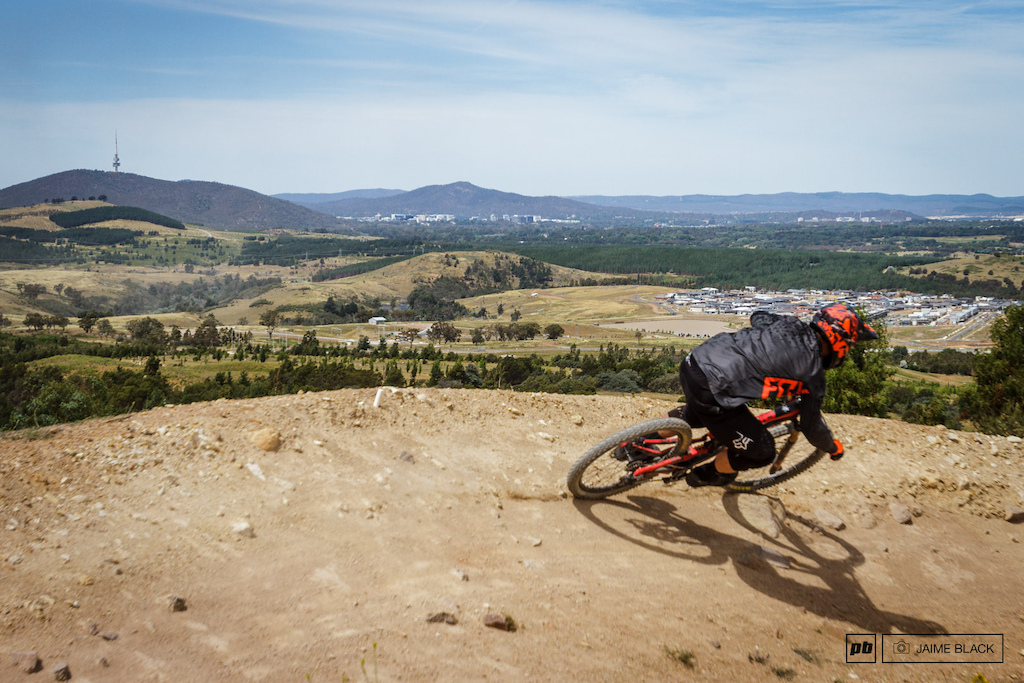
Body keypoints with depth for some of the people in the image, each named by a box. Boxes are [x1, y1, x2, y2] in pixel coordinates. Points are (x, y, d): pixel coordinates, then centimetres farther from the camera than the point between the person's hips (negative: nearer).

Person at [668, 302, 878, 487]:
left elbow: (758, 316, 38)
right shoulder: (812, 369, -4)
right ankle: (704, 475, 30)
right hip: (711, 392, -8)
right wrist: (833, 448, 28)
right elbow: (812, 425, 8)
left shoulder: (789, 323, 14)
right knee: (762, 453, 11)